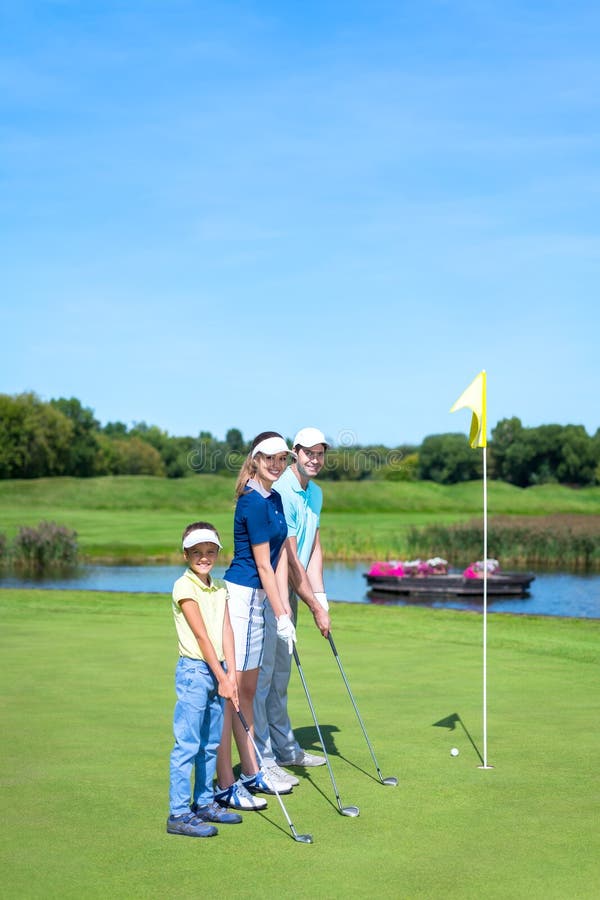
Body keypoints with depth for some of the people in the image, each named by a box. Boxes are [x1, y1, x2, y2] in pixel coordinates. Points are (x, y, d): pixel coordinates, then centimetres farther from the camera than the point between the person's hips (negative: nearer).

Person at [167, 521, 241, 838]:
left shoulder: (220, 587, 11)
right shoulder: (184, 587, -11)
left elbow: (226, 632, 4)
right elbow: (201, 635, -15)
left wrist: (231, 674, -6)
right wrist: (222, 678, -16)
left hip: (217, 670, 7)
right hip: (194, 670, -7)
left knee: (211, 743, 15)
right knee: (187, 745, -5)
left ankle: (204, 803, 26)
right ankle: (178, 813, 0)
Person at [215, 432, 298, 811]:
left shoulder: (275, 499, 13)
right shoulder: (253, 502, -15)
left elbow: (280, 555, 14)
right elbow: (263, 565, -14)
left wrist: (284, 604, 6)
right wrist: (281, 616, -11)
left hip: (257, 598, 10)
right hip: (239, 597, -10)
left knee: (248, 690, 16)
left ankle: (251, 774, 25)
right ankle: (225, 787, -2)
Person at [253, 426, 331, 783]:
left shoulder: (316, 493, 10)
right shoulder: (280, 493, -20)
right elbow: (289, 559, -21)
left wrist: (320, 595, -1)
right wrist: (316, 608, -17)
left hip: (288, 592, 10)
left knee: (280, 673, 18)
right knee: (260, 674, -7)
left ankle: (285, 748, 29)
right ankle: (260, 760, -2)